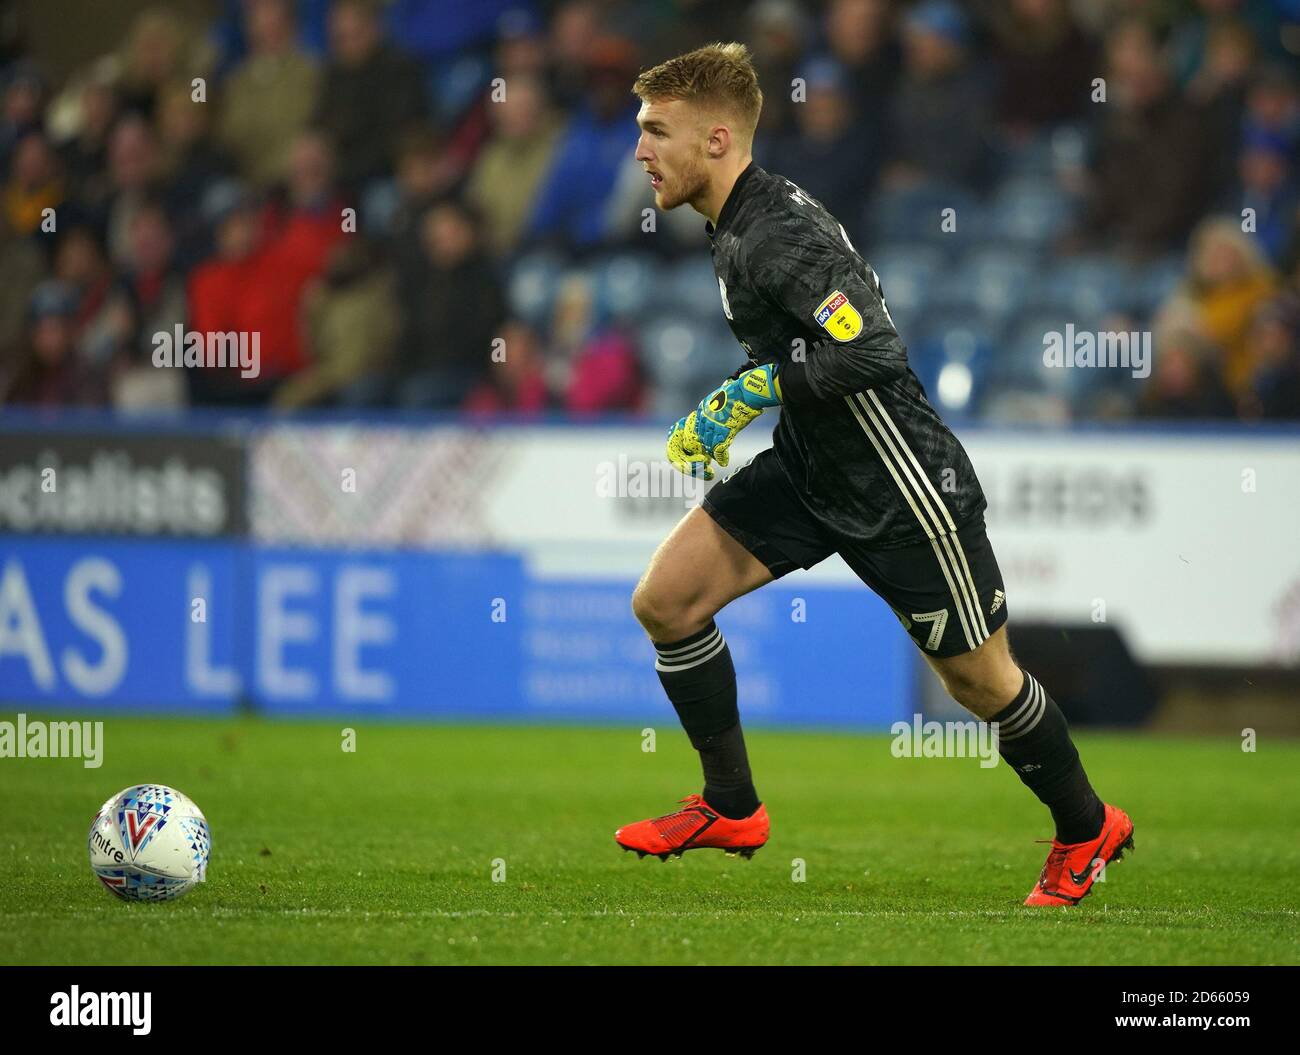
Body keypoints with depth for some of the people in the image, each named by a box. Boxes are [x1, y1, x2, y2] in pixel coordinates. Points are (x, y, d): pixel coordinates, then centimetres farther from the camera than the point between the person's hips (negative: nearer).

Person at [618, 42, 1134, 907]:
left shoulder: (778, 235, -27)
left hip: (902, 490, -9)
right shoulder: (737, 222, 3)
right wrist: (720, 417, 18)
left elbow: (870, 352, -38)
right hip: (809, 470, 9)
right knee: (665, 602, -3)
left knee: (981, 681, 7)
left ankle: (1088, 828, 30)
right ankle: (731, 810, 11)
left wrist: (749, 392, -29)